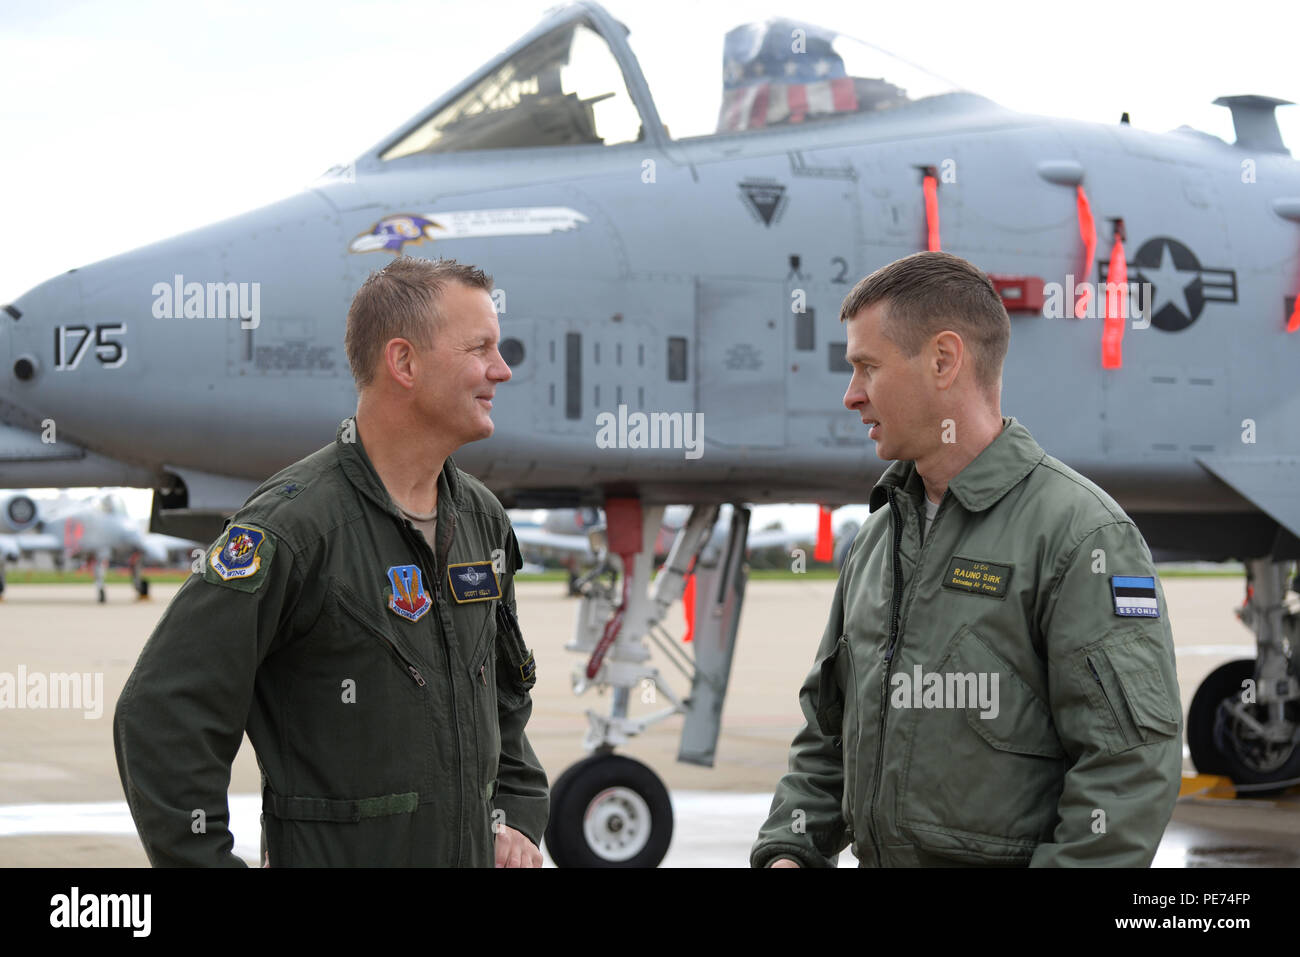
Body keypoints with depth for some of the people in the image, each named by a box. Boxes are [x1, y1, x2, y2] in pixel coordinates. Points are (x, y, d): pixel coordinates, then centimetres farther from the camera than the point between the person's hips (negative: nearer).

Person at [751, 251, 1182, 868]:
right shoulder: (879, 535, 13)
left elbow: (1131, 760, -19)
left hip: (1008, 856, -7)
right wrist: (789, 850, 5)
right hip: (877, 859, 7)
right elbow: (828, 724, 18)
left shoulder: (1081, 532, -13)